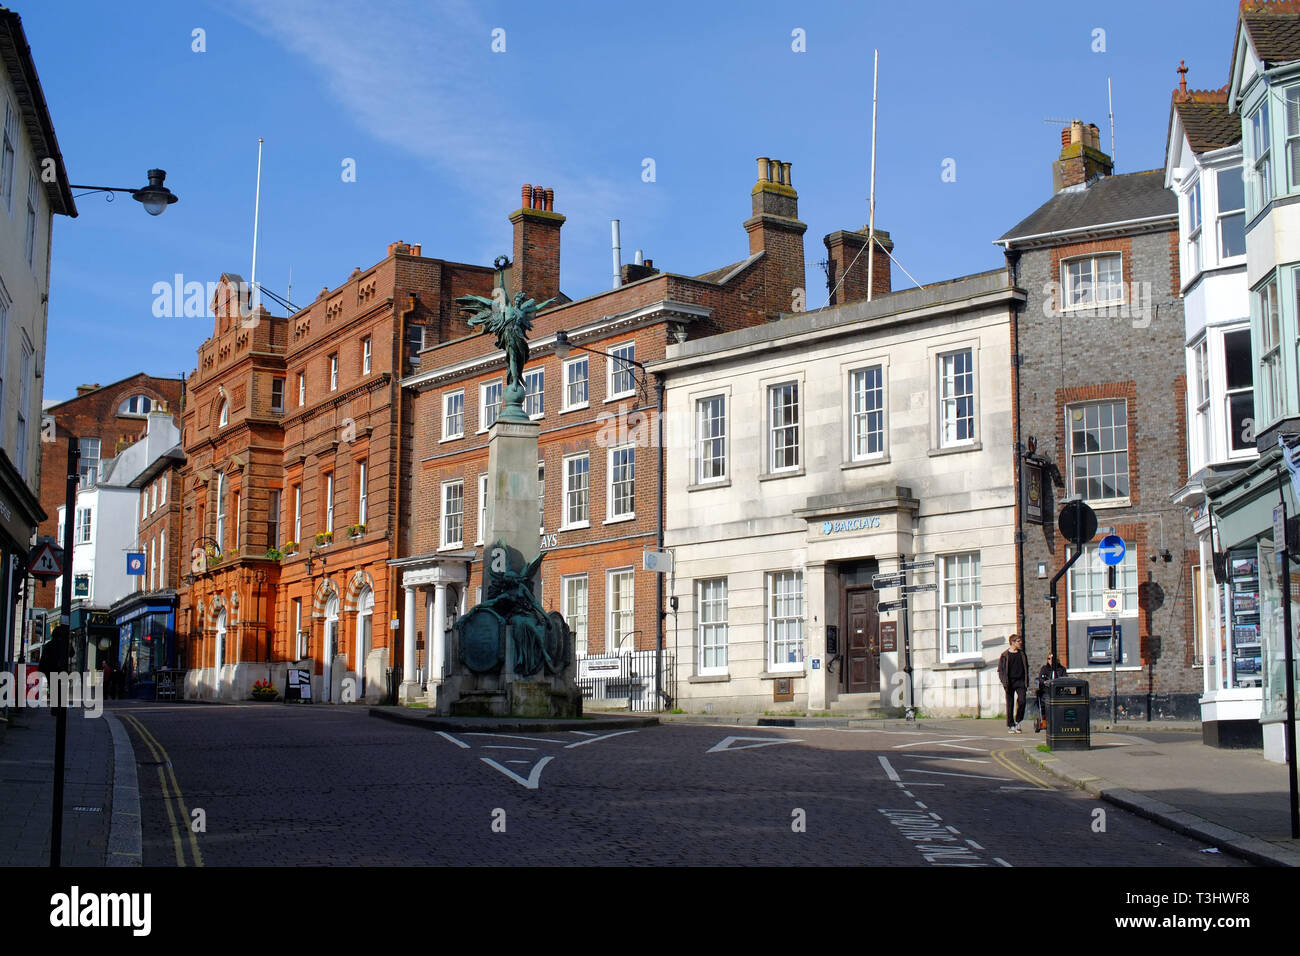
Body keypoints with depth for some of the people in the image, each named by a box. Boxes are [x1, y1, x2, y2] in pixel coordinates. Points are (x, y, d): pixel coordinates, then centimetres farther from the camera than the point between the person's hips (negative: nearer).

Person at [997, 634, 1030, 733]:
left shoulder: (1022, 654, 11)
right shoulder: (1005, 655, 0)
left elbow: (1026, 668, 17)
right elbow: (1000, 670, 1)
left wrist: (1026, 682, 9)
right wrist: (1004, 682, -9)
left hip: (1020, 681, 2)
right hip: (1010, 682, -2)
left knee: (1022, 701, -11)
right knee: (1010, 704, 0)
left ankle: (1018, 721, 8)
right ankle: (1010, 725, 9)